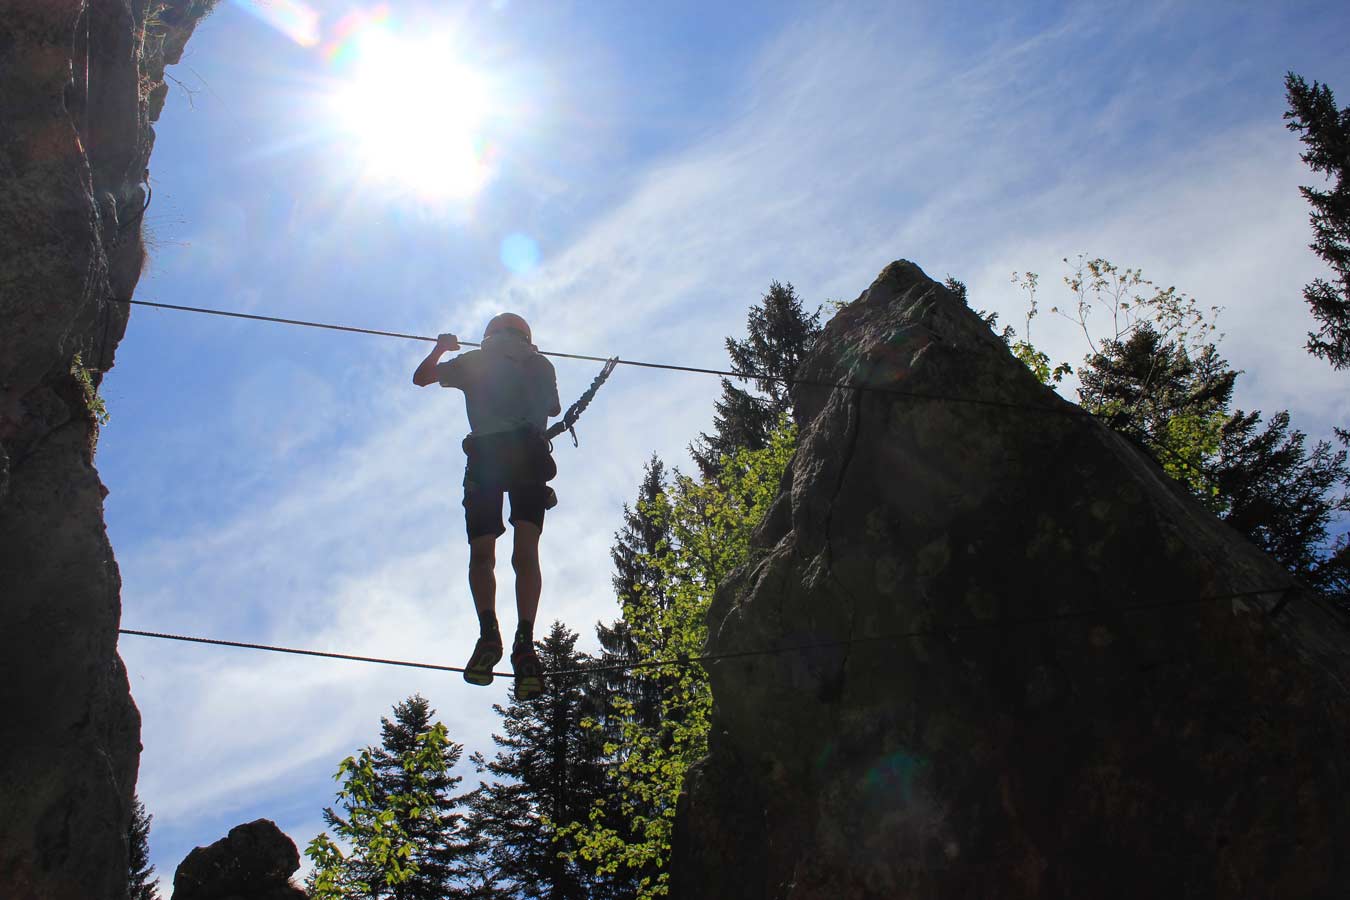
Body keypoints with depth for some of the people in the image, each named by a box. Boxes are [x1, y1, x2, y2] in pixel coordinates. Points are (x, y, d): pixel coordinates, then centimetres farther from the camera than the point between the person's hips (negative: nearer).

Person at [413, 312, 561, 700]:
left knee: (481, 554, -3)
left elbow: (420, 377, 31)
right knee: (525, 553, -8)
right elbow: (554, 408, 42)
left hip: (485, 455, -1)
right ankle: (523, 641, -23)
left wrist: (441, 348, 42)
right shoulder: (541, 365, 23)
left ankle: (489, 632, -21)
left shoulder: (474, 361, 21)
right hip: (529, 455, 1)